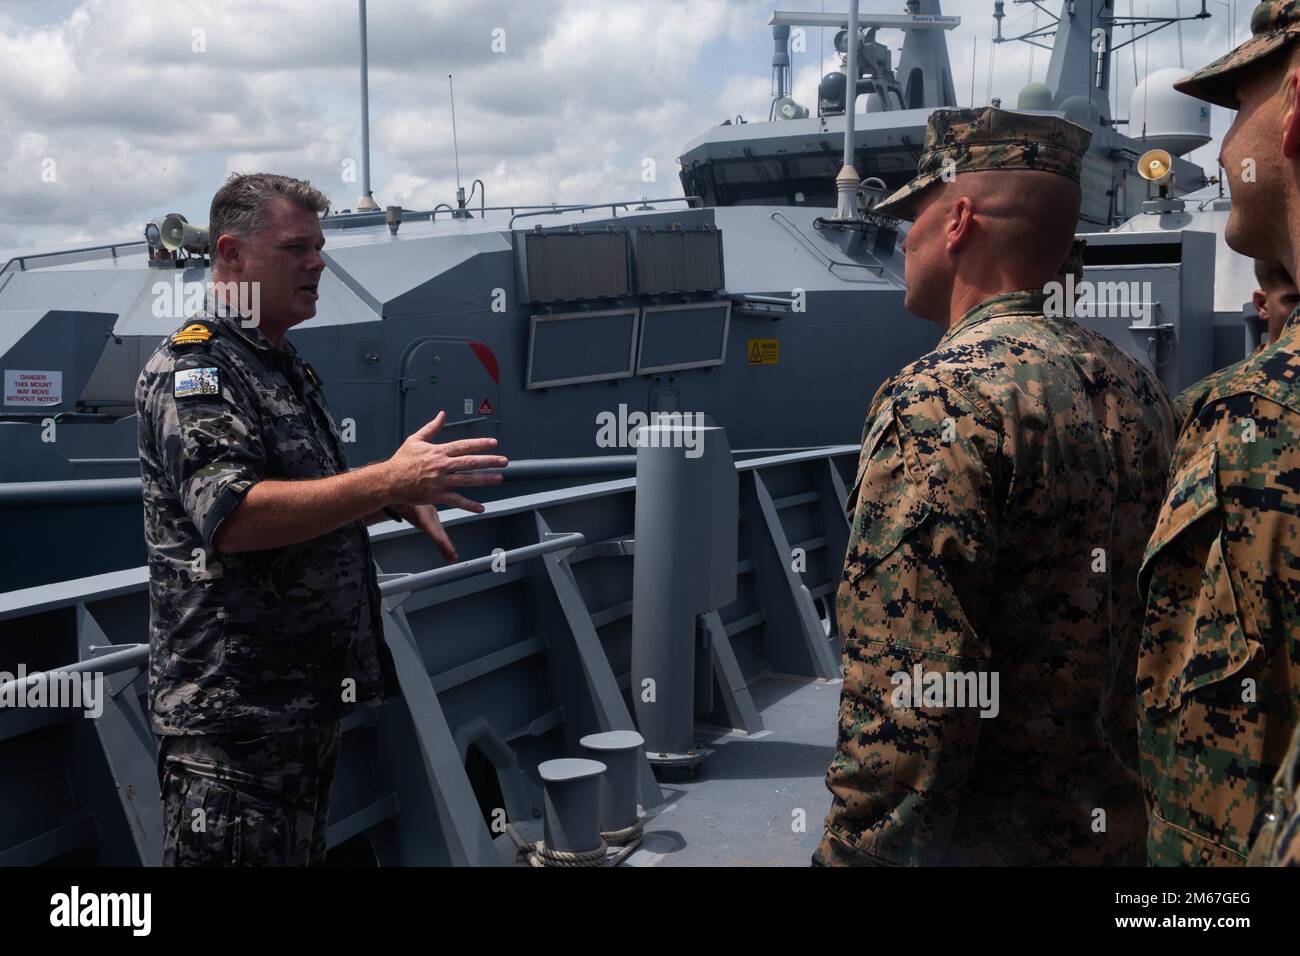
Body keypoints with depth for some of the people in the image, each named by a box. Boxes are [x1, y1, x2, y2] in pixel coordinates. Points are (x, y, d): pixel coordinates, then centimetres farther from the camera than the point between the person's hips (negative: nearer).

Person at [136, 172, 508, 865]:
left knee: (302, 850, 18)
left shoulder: (284, 367, 16)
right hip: (232, 709, -9)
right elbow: (234, 516, -28)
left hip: (309, 697, 9)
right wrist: (388, 480, -33)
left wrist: (401, 500, 10)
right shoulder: (193, 366, -13)